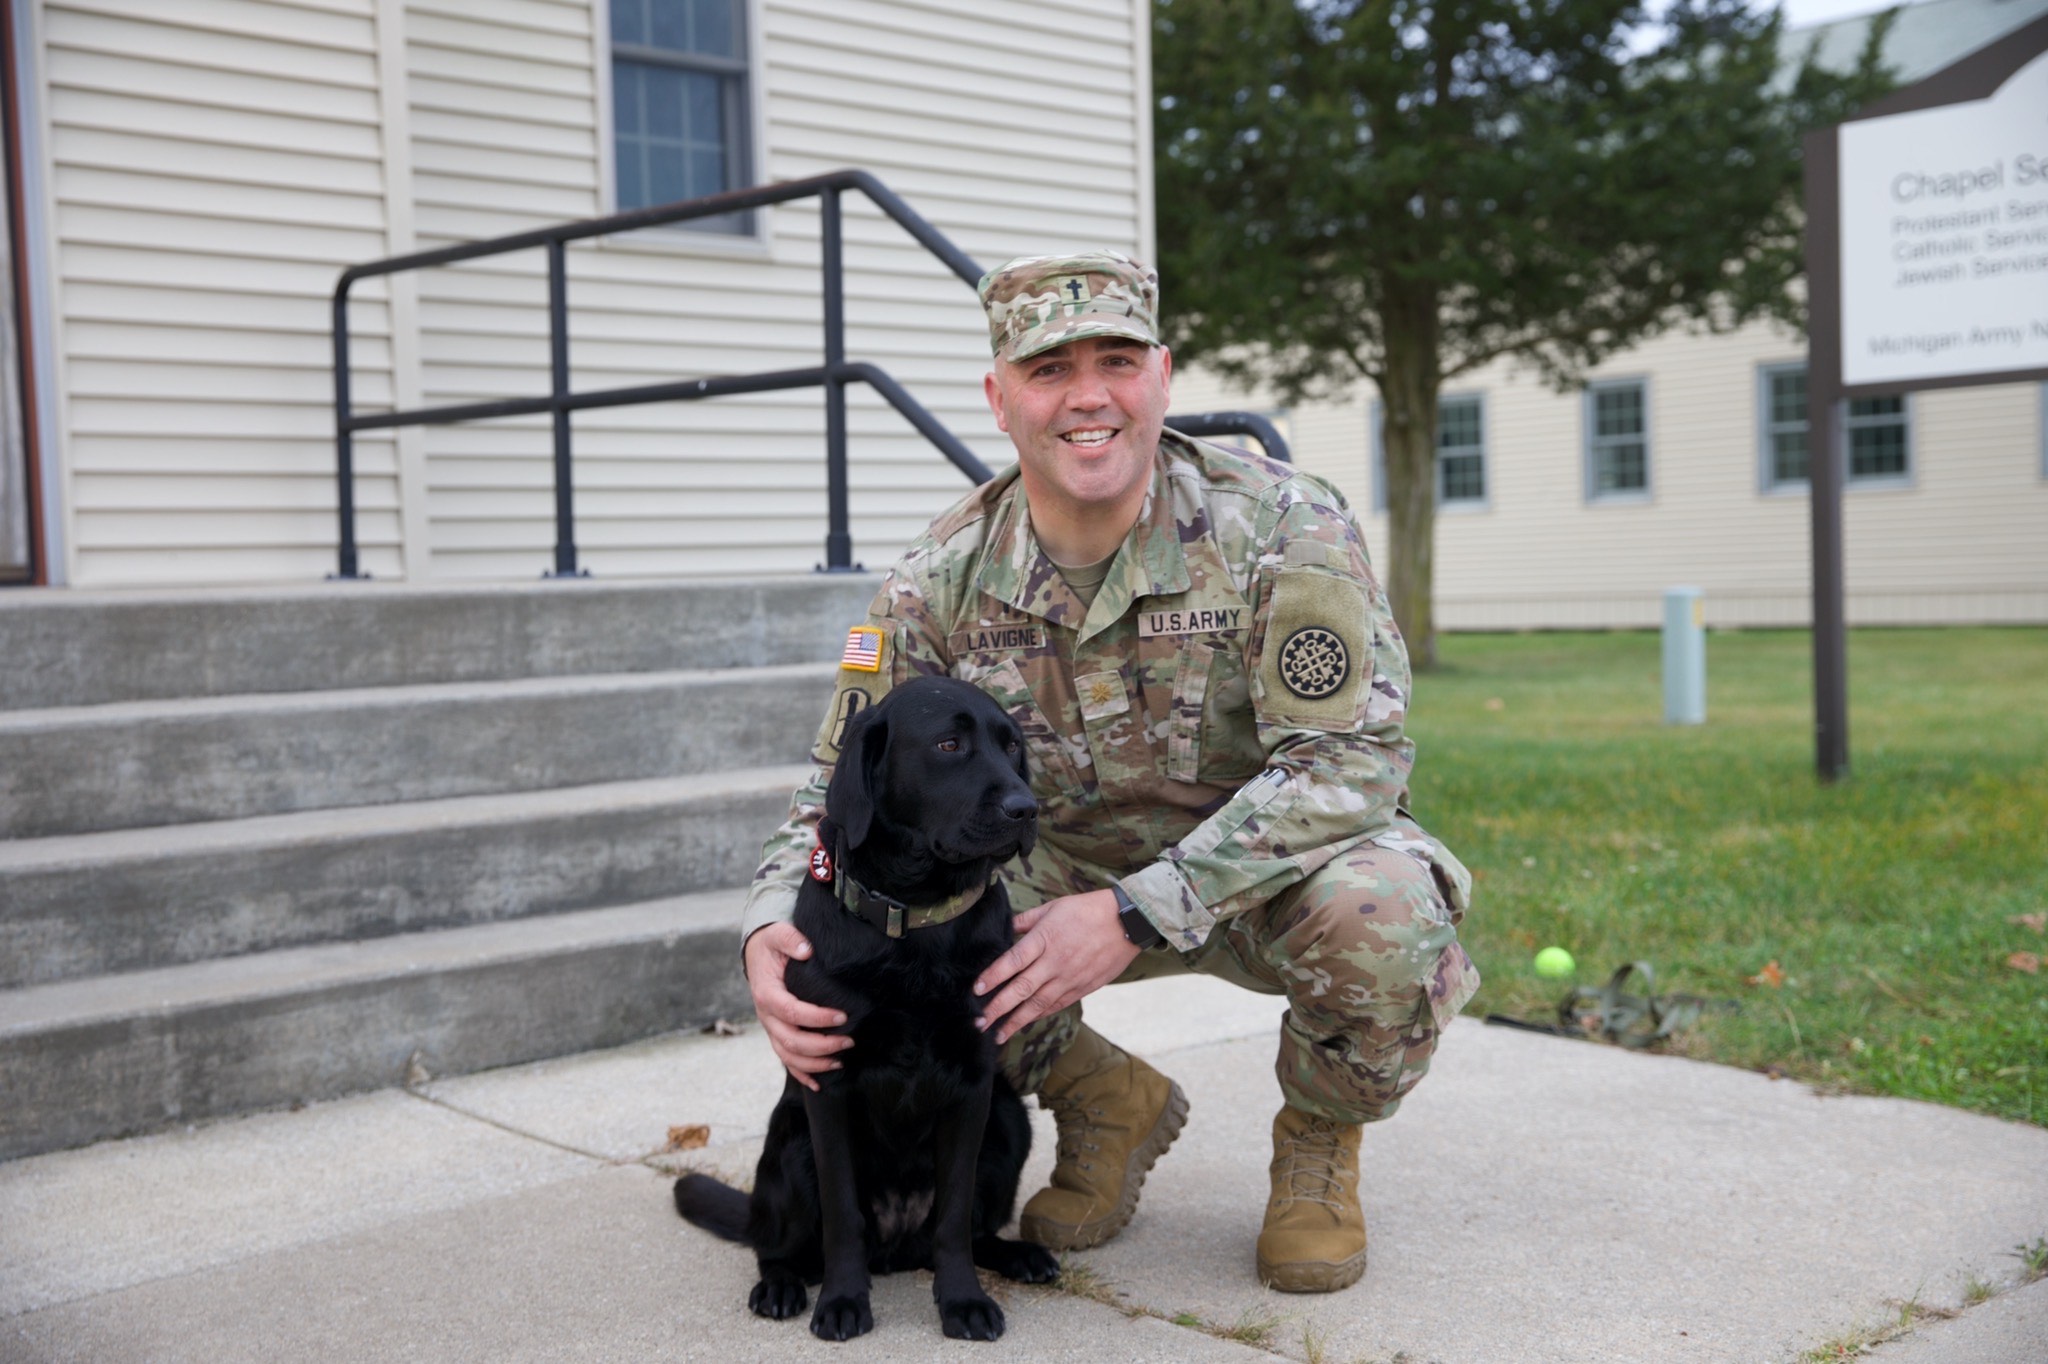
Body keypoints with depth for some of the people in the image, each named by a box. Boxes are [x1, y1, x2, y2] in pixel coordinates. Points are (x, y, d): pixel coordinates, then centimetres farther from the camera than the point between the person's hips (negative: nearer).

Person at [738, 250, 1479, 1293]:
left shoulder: (1284, 529, -21)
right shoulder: (944, 580, -11)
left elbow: (1350, 757, -27)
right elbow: (845, 787, -4)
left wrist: (1140, 914, -35)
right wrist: (770, 933, -27)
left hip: (1265, 875, -2)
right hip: (1067, 874, 3)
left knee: (1381, 912, -36)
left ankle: (1319, 1138, 1)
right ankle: (1108, 1104, 7)